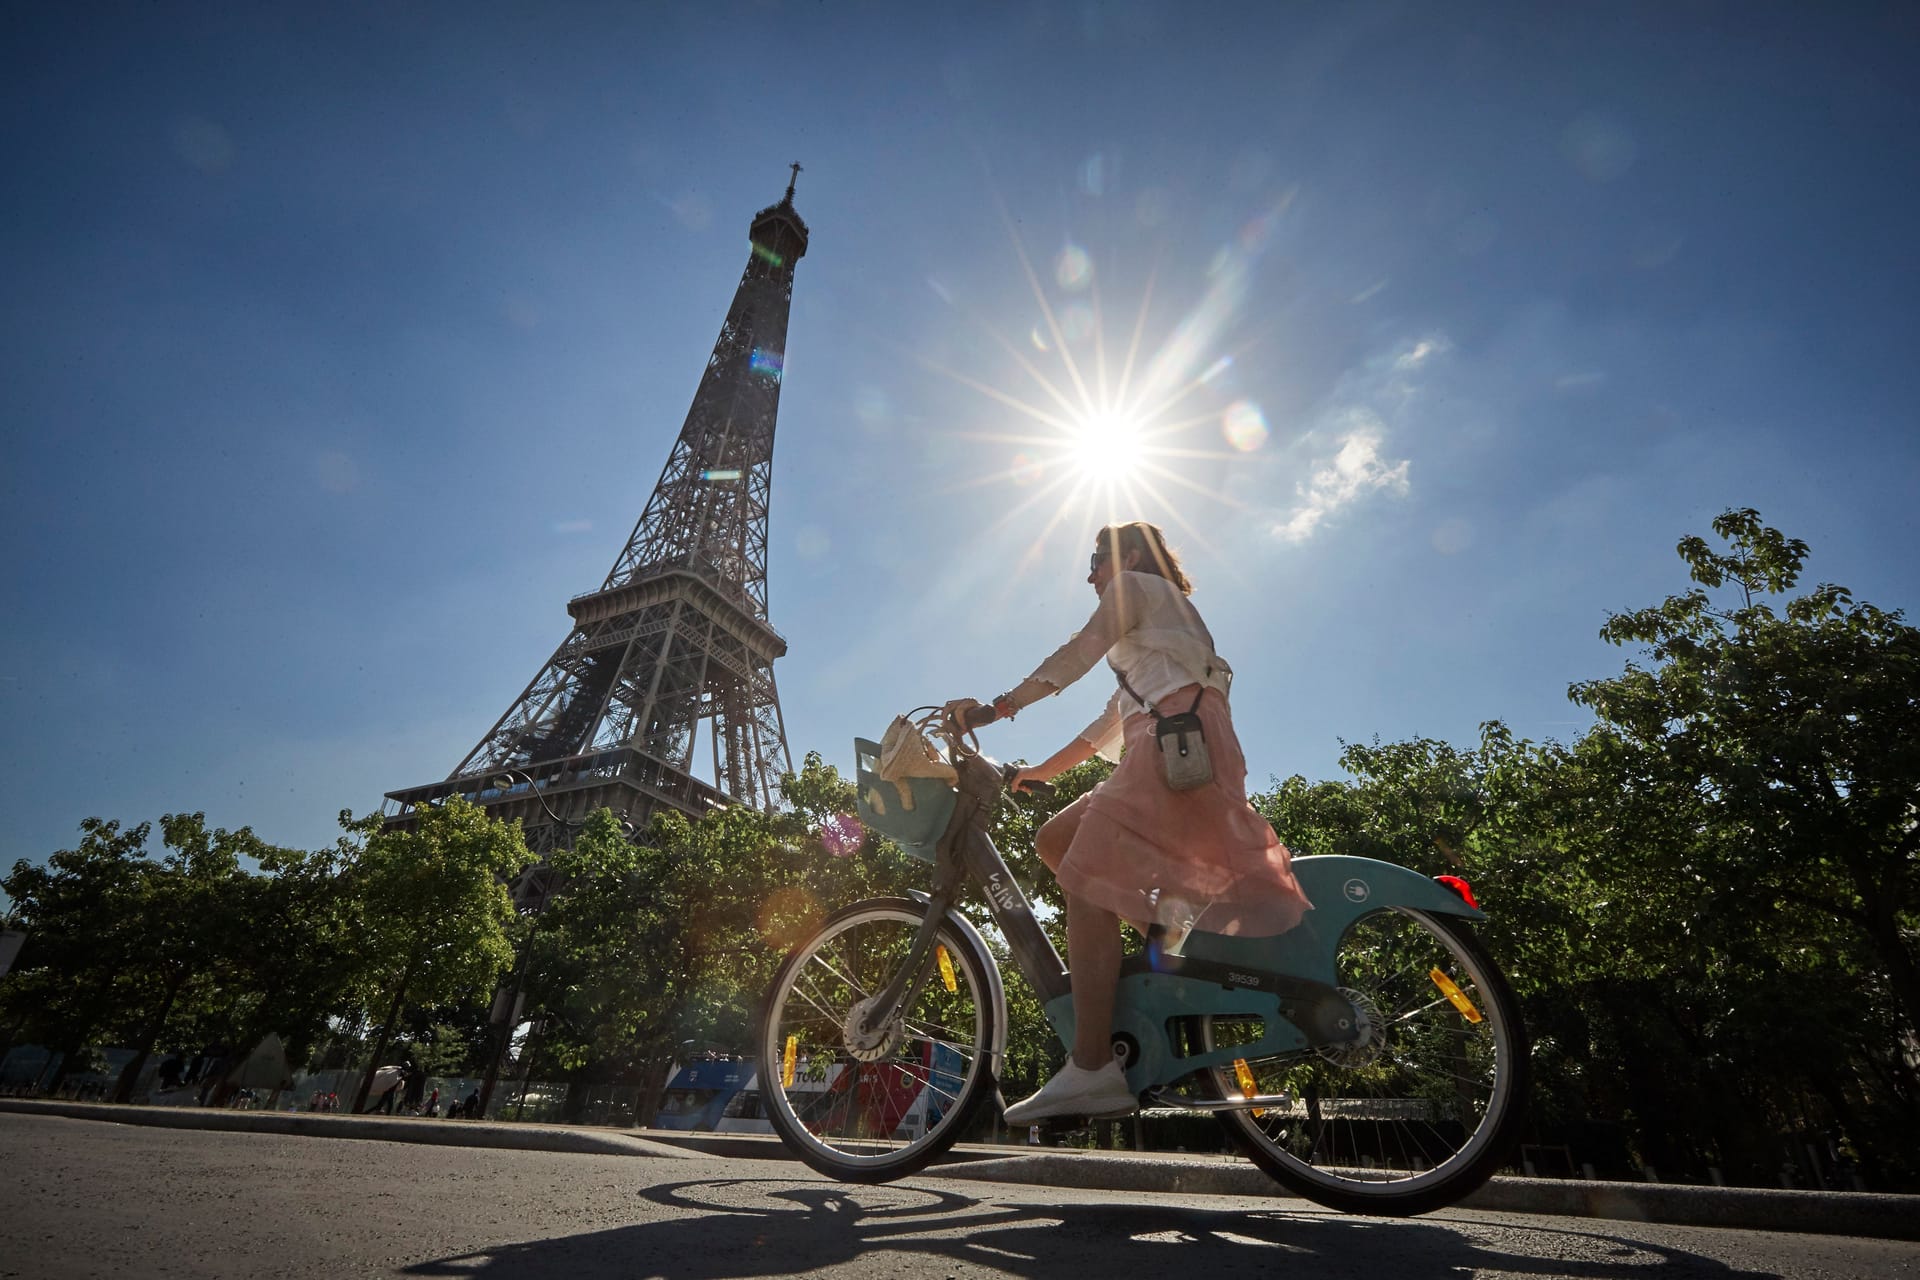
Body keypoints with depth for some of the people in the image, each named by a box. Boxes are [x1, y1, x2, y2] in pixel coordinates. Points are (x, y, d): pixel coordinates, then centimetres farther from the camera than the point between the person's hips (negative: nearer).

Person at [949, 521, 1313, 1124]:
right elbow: (1109, 724, 31)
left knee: (1088, 882, -19)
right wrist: (1040, 771, 28)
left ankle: (1092, 1069, -24)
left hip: (1179, 742, -9)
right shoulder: (1149, 639, 36)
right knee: (1054, 840, 9)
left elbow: (1075, 656, -5)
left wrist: (998, 707, -9)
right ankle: (1159, 914, -4)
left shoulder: (1138, 583, 11)